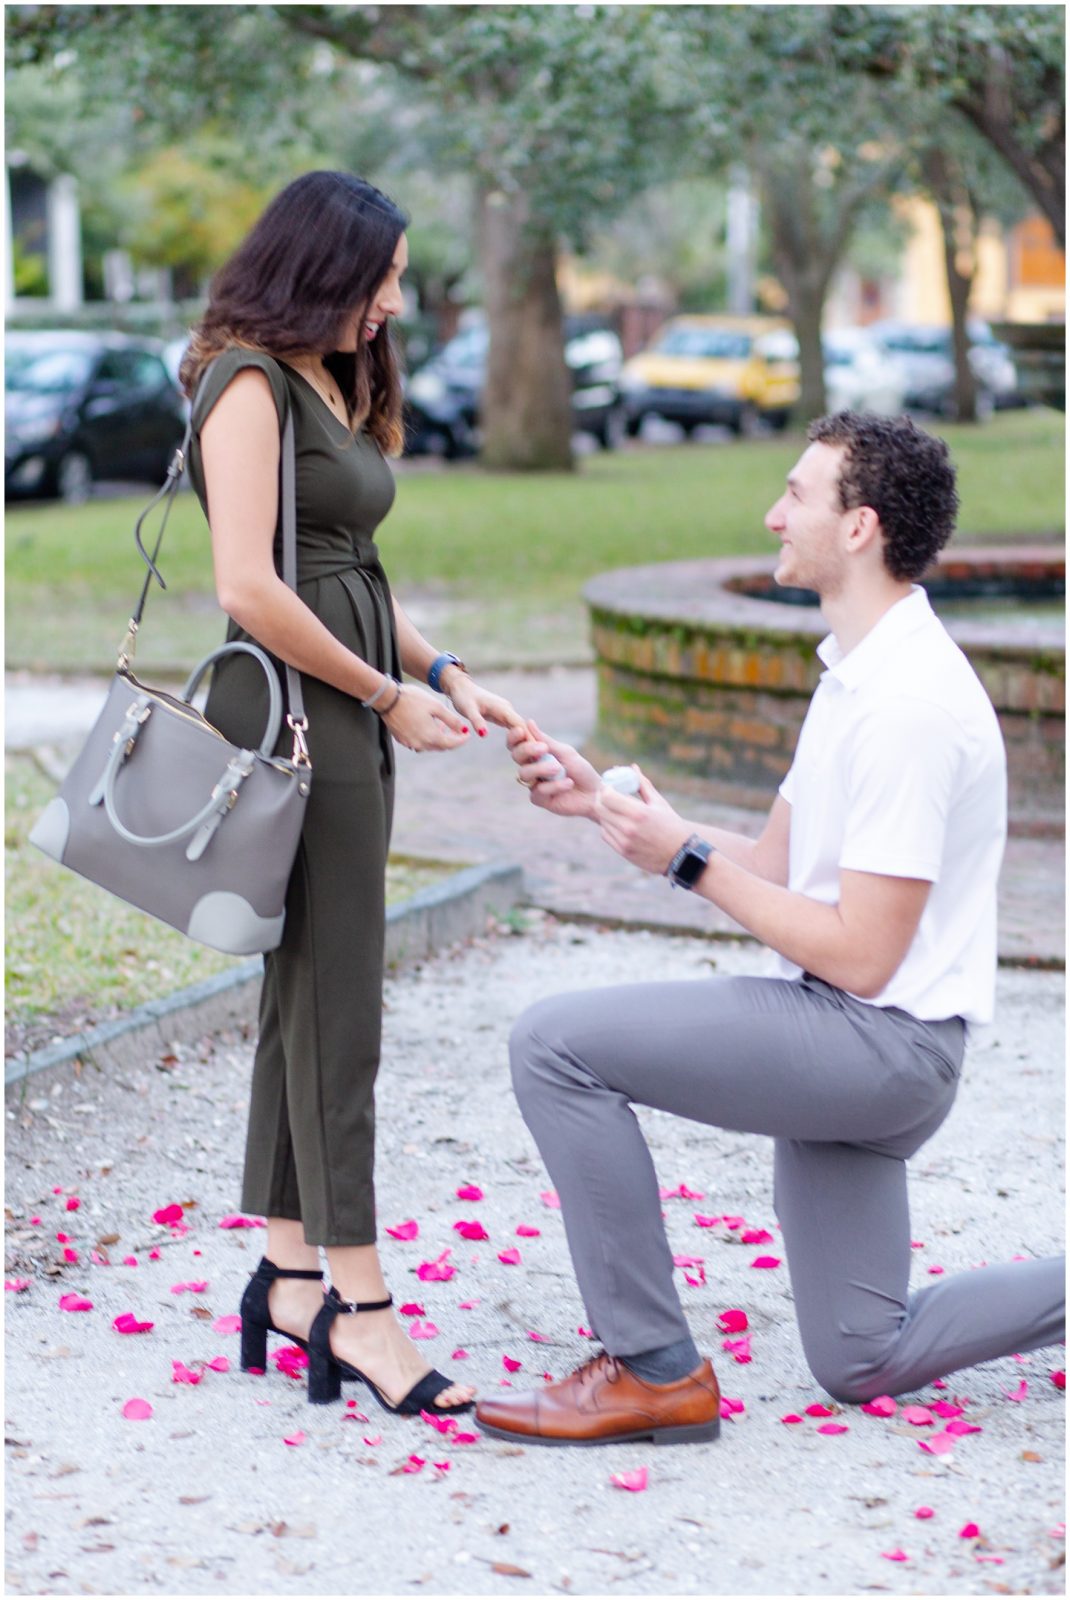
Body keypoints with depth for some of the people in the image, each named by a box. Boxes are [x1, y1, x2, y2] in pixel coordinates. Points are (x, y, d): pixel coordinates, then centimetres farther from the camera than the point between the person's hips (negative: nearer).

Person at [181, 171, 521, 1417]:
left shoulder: (333, 385, 19)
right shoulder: (249, 382, -11)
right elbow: (249, 589, -19)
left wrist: (443, 675, 8)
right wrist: (389, 694, -11)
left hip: (349, 719, 9)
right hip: (290, 713, -9)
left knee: (303, 993, 12)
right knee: (336, 1008, -8)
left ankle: (288, 1272, 18)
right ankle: (356, 1302, -5)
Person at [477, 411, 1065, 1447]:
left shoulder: (908, 702, -22)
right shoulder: (856, 671, 11)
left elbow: (860, 958, -22)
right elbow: (770, 866, 15)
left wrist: (688, 858, -16)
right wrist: (602, 804, 7)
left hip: (881, 1042, -10)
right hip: (852, 1048, 10)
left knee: (557, 1043, -17)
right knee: (863, 1365, 17)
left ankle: (654, 1370, -10)